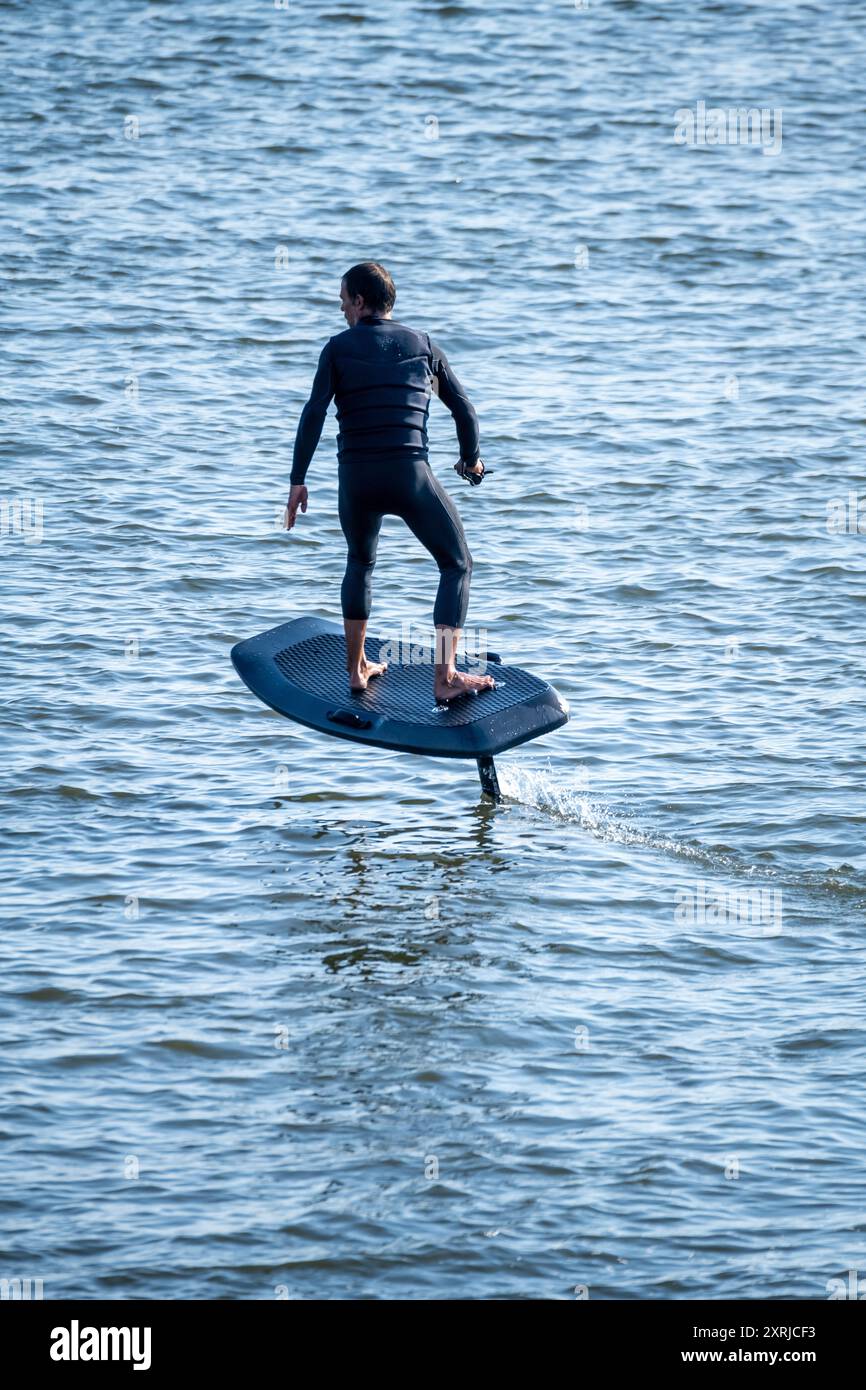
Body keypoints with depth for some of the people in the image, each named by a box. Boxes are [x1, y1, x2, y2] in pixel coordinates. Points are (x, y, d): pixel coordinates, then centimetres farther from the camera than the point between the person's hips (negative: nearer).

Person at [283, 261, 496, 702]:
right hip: (410, 474, -1)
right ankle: (445, 677, -5)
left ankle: (356, 668, 27)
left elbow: (314, 413, -4)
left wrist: (297, 480, -3)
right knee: (457, 566, 9)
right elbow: (464, 408, 13)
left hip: (356, 478, 1)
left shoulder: (338, 347, 7)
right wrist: (471, 459, 30)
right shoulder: (422, 345, 11)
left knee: (360, 562, 28)